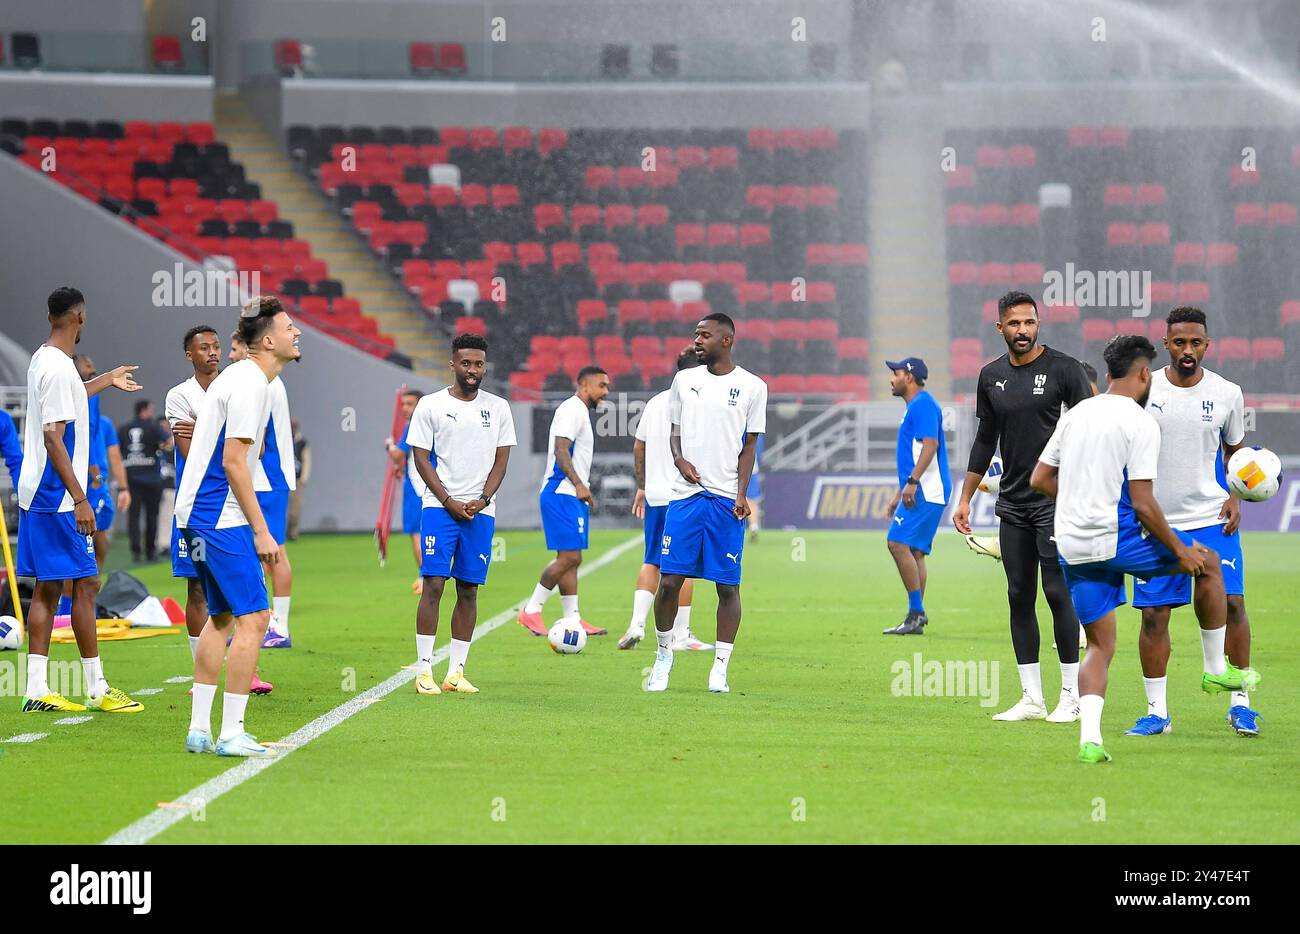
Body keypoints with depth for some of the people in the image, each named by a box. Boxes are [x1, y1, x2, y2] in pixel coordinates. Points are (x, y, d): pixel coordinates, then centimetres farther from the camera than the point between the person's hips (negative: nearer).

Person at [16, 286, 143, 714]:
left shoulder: (43, 361, 13)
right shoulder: (58, 368, -17)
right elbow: (53, 438, -22)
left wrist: (108, 380, 52)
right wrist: (79, 499, -23)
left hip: (36, 496, 10)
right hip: (57, 498, -10)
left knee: (48, 588, 8)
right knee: (85, 585, -4)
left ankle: (36, 690, 6)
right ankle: (97, 689, 0)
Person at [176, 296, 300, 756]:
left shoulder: (238, 376, 16)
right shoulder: (251, 383, -15)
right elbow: (233, 462, -19)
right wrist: (260, 530, -17)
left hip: (198, 514, 11)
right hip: (220, 518, -11)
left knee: (222, 616, 15)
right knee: (253, 616, -9)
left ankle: (200, 729, 16)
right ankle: (231, 733, -10)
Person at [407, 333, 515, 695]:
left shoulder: (498, 408, 9)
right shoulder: (431, 405, 2)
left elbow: (501, 461, 8)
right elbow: (421, 459, 0)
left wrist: (480, 501, -6)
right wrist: (449, 502, -9)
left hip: (481, 512, 3)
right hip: (439, 507, -3)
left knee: (468, 590, 3)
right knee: (433, 585, -9)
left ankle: (456, 672, 6)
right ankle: (423, 670, -8)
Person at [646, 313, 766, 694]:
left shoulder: (752, 387, 3)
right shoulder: (684, 379, 11)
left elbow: (749, 445, 2)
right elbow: (675, 431, 17)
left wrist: (741, 494, -8)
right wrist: (679, 459, -5)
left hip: (726, 500, -2)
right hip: (686, 493, 2)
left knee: (728, 585, -1)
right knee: (669, 579, -2)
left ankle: (720, 669, 5)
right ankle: (663, 655, 15)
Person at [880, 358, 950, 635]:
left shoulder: (923, 404, -9)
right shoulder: (914, 406, 23)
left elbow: (930, 444, -20)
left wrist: (912, 482, -27)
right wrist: (899, 494, 28)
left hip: (926, 491, -11)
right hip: (918, 492, 11)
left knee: (899, 543, -17)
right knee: (913, 551, 8)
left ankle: (917, 612, -18)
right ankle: (915, 620, 7)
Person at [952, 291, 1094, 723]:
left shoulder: (1064, 369, -5)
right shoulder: (991, 376, 10)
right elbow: (985, 441, 19)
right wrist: (965, 498, 18)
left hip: (1056, 499, -5)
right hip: (1012, 503, 6)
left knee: (1058, 591, -8)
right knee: (1019, 596, 4)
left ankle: (1072, 695, -2)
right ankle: (1032, 698, 9)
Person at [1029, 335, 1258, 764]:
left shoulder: (1076, 414, 10)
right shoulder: (1141, 422, -10)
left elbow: (1039, 479, 13)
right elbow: (1142, 503, -15)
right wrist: (1181, 551, -4)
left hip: (1072, 547, 6)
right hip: (1117, 538, -6)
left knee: (1100, 646, 13)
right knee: (1208, 563, 17)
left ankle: (1089, 737, -7)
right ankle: (1217, 669, 25)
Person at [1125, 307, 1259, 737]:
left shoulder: (1227, 394, 0)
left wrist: (1235, 497, 0)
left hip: (1212, 518, 0)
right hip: (1155, 521, 0)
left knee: (1231, 603, -8)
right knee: (1153, 614, -1)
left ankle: (1240, 702, 6)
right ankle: (1157, 711, 10)